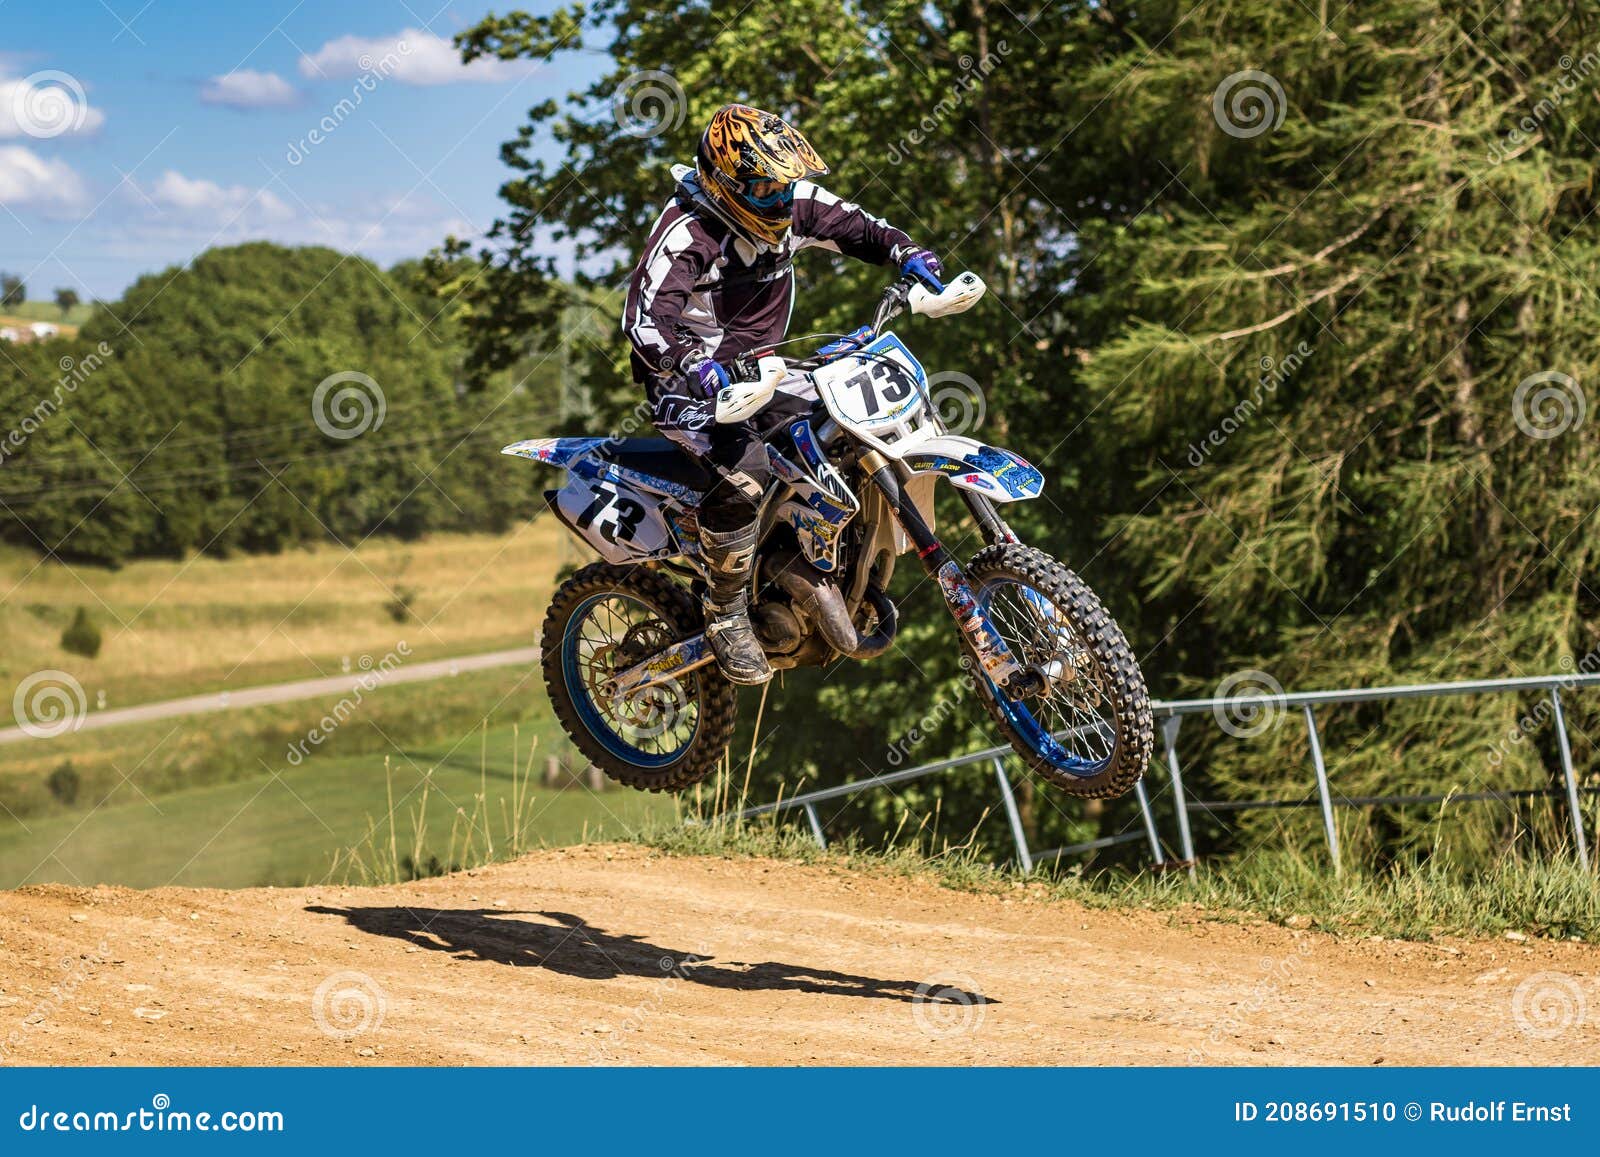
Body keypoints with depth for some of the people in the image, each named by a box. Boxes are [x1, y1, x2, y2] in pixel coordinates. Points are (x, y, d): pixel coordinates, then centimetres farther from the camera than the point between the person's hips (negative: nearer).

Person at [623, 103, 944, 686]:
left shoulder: (794, 203, -2)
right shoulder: (687, 232, -23)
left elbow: (854, 226, 12)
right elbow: (645, 316, -34)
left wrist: (905, 252, -10)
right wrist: (694, 363, -53)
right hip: (689, 380, -8)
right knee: (746, 473, -34)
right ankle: (726, 617, -16)